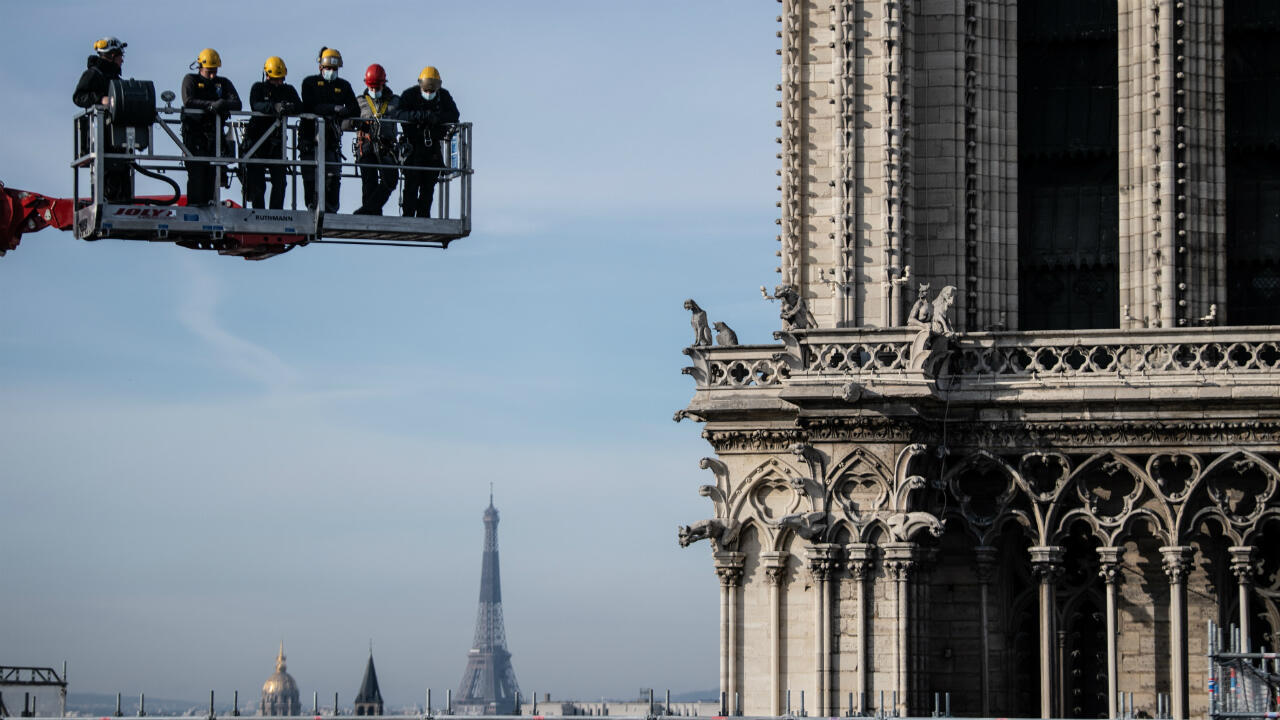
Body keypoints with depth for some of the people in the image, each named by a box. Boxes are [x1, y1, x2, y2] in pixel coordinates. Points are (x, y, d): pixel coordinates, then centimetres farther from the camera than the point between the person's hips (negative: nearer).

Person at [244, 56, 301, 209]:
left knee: (280, 181, -3)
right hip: (256, 138, -3)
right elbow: (255, 106, -19)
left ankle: (276, 212, 3)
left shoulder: (288, 90, 11)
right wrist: (274, 107, -36)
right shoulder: (258, 88, 2)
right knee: (257, 182, -4)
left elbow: (300, 107, -5)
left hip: (276, 140, 3)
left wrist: (289, 107, -28)